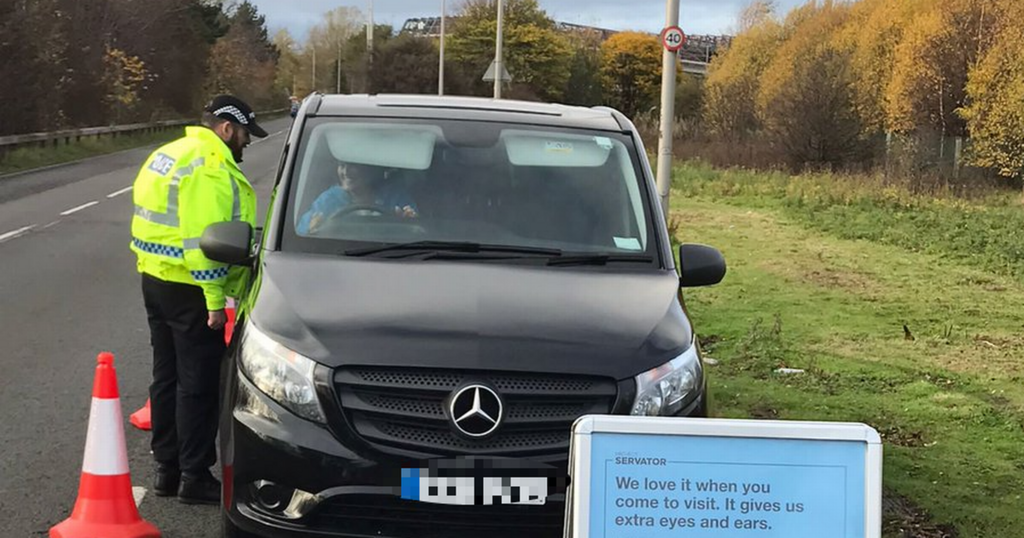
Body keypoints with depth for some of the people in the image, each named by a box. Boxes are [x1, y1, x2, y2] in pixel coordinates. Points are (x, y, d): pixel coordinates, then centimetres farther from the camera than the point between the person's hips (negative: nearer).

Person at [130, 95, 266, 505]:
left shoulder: (169, 155, 15)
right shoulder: (210, 168, -18)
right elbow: (203, 239, -25)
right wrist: (215, 300, -23)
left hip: (155, 278, 10)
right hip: (187, 288, -10)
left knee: (167, 376, 16)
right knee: (198, 384, -3)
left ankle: (167, 469, 23)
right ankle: (195, 477, 2)